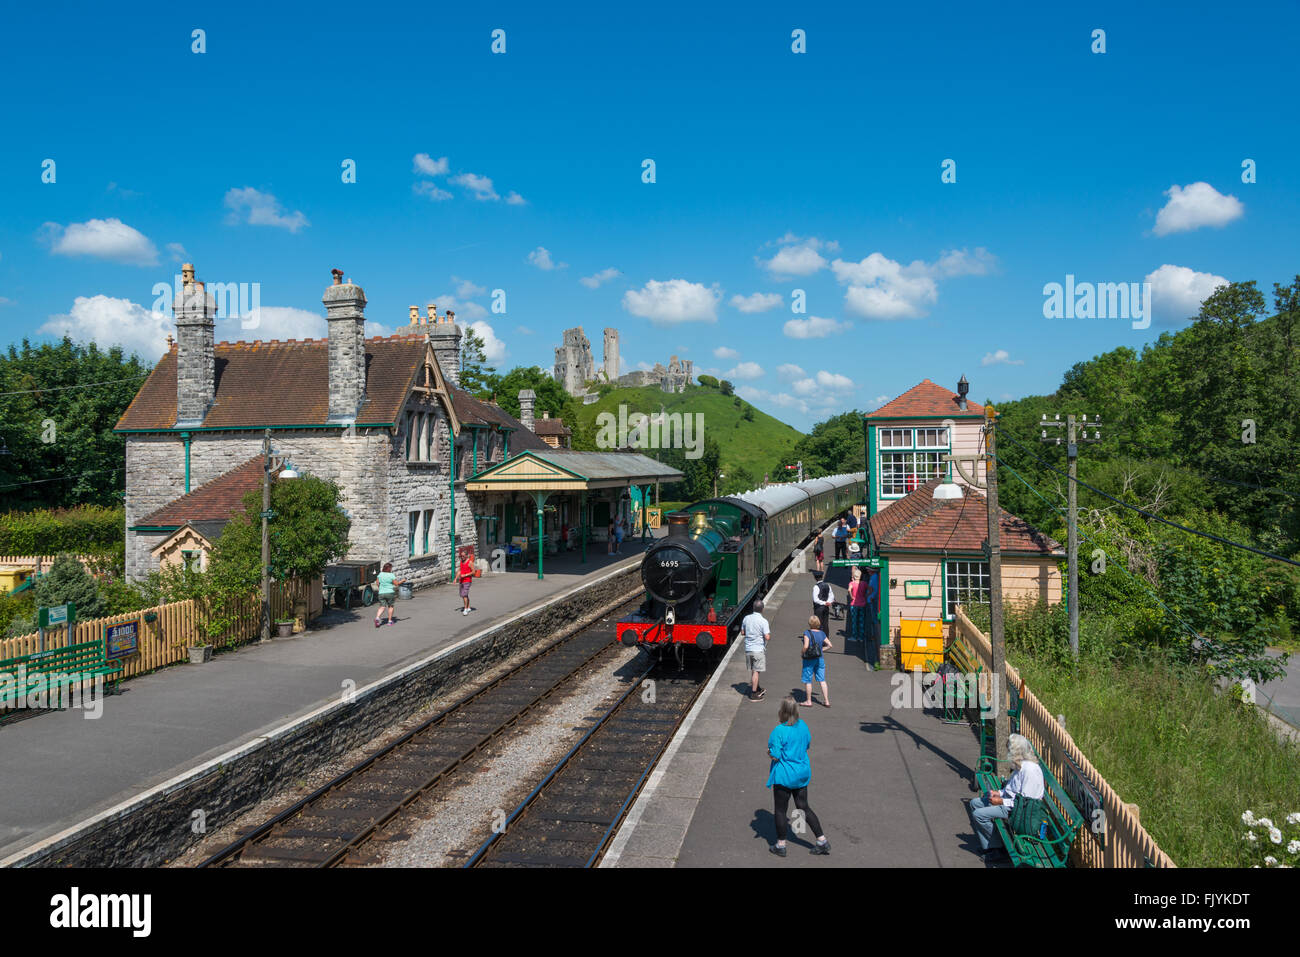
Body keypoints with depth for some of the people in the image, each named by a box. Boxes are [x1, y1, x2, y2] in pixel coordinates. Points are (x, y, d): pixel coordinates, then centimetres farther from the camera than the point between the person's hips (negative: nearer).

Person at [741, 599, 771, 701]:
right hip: (758, 649, -6)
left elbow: (742, 632, 11)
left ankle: (757, 690, 33)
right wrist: (769, 631, 2)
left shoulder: (746, 618, 1)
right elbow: (767, 637, -18)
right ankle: (753, 694, 5)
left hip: (748, 648, 6)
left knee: (753, 670, 18)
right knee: (756, 671, 1)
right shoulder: (763, 621, -16)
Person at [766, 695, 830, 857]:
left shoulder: (779, 731, -23)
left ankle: (780, 846, 22)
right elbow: (807, 744, 12)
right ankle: (823, 841, 20)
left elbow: (776, 756, -21)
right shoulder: (803, 725, -2)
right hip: (802, 773, 7)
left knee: (780, 810, 10)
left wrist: (769, 752, -1)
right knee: (804, 807, 19)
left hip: (784, 776, -6)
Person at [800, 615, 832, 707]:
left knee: (808, 681, 7)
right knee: (822, 680, 10)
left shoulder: (807, 633, -14)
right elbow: (830, 645, 4)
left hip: (809, 659, -5)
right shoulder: (822, 633, 2)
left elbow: (806, 646, -25)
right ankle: (826, 701, 12)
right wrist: (821, 650, 11)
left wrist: (803, 653, -7)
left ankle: (808, 701, 14)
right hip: (820, 658, 5)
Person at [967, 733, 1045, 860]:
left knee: (978, 814, -18)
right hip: (1009, 799, 11)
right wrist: (999, 793, 6)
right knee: (974, 803, 12)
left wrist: (1002, 801, -20)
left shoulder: (1030, 769, -25)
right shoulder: (1020, 765, 6)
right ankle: (987, 845, 10)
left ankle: (999, 846, 0)